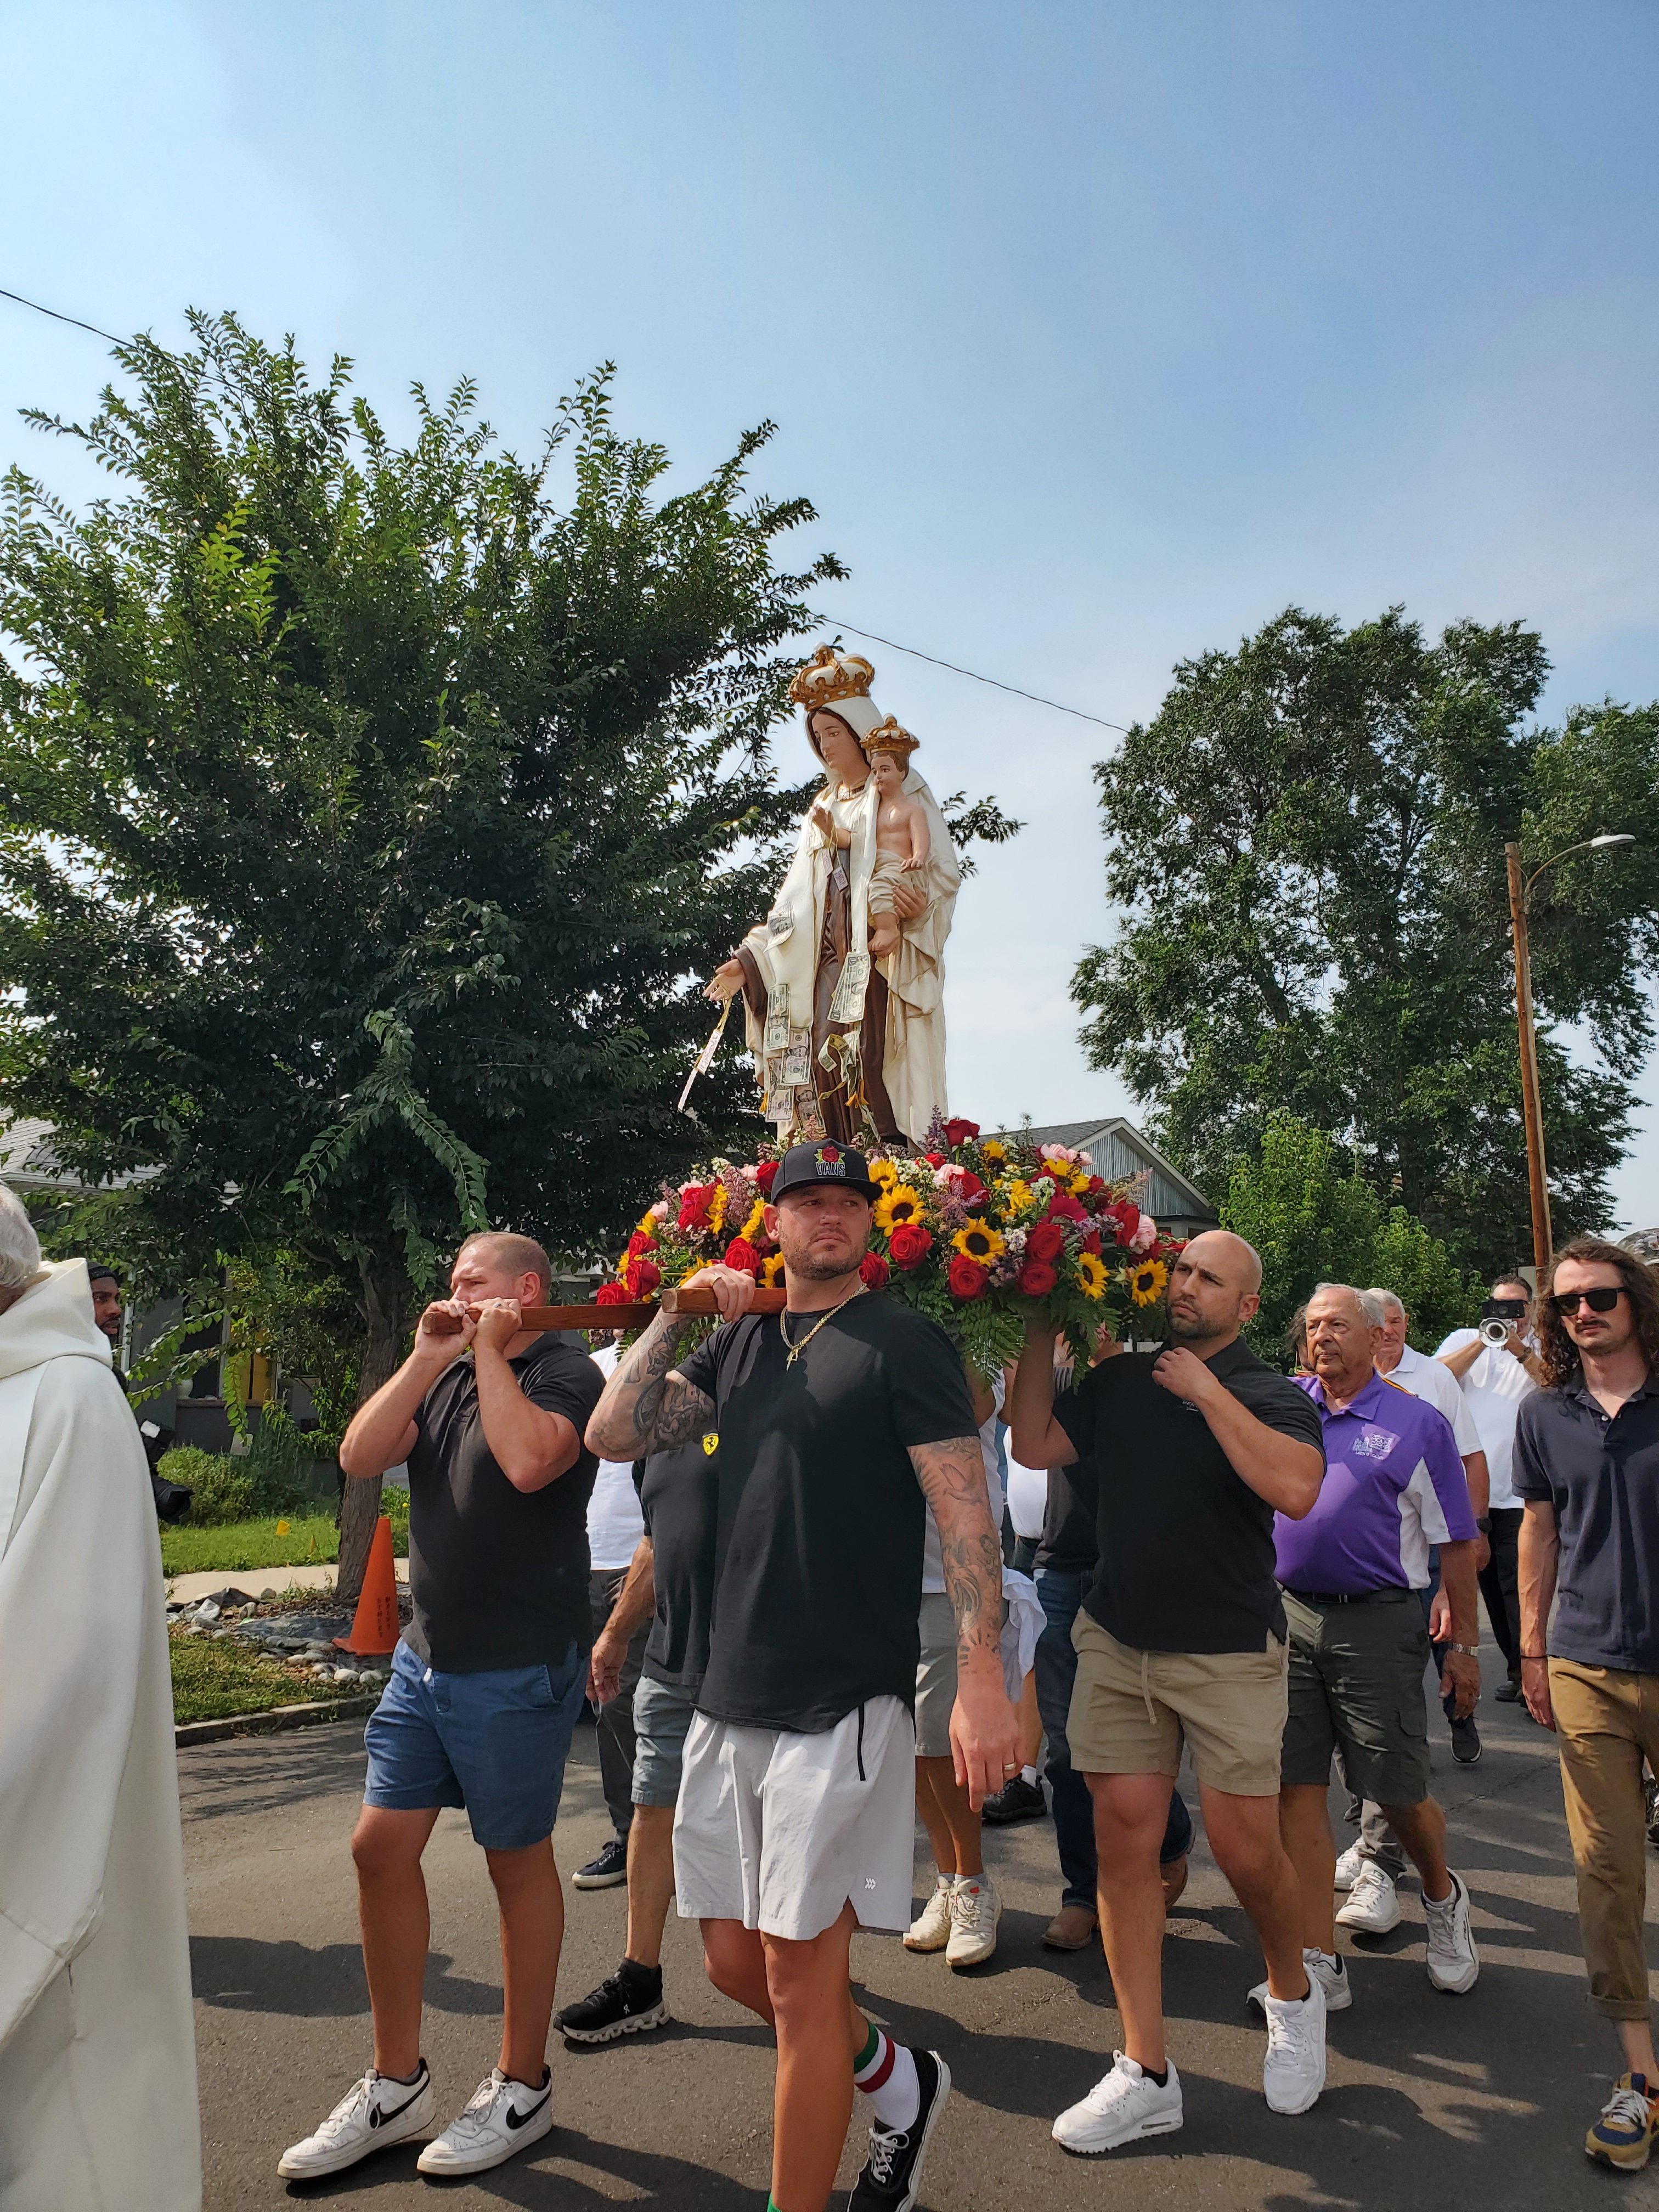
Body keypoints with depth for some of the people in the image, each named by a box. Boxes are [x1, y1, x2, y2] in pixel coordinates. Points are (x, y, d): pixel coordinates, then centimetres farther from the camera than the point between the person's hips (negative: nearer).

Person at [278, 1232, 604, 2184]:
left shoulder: (567, 1372, -11)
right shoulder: (443, 1377, 10)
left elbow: (529, 1461, -30)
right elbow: (360, 1457, -2)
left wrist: (490, 1350, -18)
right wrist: (429, 1355, -8)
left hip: (518, 1668, -7)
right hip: (427, 1653, 7)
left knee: (519, 1859, 7)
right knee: (382, 1847, 9)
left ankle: (523, 2086, 25)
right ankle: (397, 2082, 26)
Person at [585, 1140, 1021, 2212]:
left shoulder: (905, 1341, -8)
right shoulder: (741, 1343, 11)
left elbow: (966, 1509, -13)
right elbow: (615, 1434, 6)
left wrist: (983, 1677, -22)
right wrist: (678, 1313, -1)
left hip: (844, 1706, -7)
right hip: (732, 1700, 7)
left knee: (799, 1973, 1)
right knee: (734, 1957, 16)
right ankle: (900, 2081, 40)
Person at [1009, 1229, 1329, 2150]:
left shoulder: (1271, 1395, -7)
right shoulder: (1118, 1379, 7)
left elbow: (1295, 1489, -25)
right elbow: (1035, 1446, 4)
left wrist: (1207, 1390, -22)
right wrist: (1040, 1333, 0)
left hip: (1230, 1652, -3)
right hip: (1118, 1642, 4)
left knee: (1246, 1850, 2)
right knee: (1123, 1839, 3)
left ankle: (1293, 1996, 36)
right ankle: (1145, 2074, 16)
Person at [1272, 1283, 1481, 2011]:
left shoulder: (1419, 1423, -1)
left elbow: (1456, 1542, 2)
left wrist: (1463, 1644, 1)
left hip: (1376, 1623, -3)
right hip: (1286, 1616, 3)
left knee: (1398, 1792, 7)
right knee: (1295, 1790, 2)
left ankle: (1443, 1898, 39)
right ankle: (1319, 1965, 12)